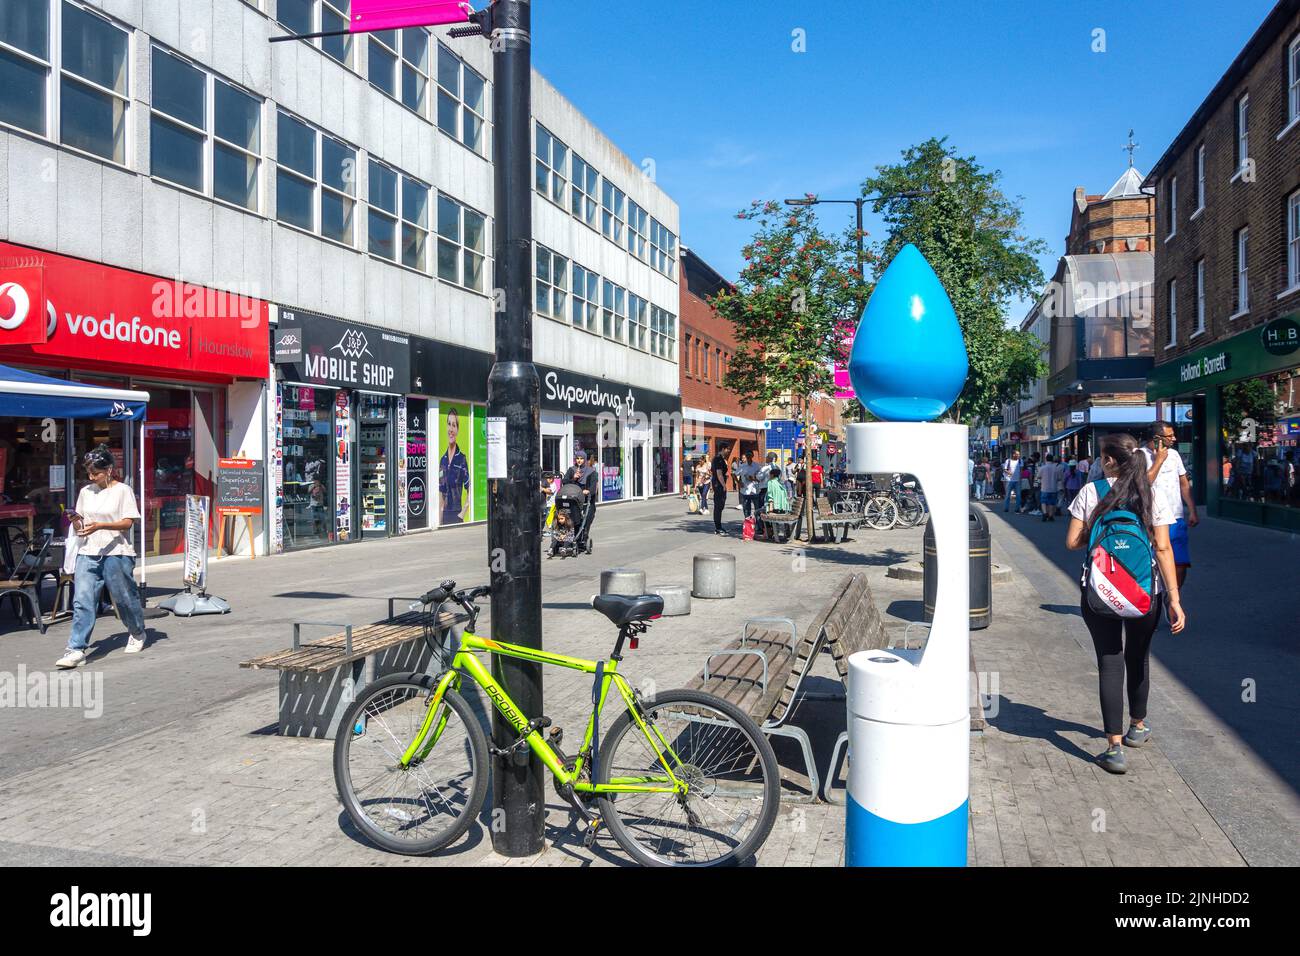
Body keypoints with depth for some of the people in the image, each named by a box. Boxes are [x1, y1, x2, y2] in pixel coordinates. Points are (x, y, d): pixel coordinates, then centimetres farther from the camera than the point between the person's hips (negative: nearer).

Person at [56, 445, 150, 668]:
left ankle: (137, 634, 32)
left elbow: (127, 522, -10)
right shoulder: (85, 492, 12)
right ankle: (76, 649, -10)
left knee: (125, 597, 8)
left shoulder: (123, 490, -2)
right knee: (82, 601, -8)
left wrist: (99, 525, -22)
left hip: (116, 552, -4)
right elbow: (79, 528, 16)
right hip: (87, 553, 4)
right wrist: (75, 521, -7)